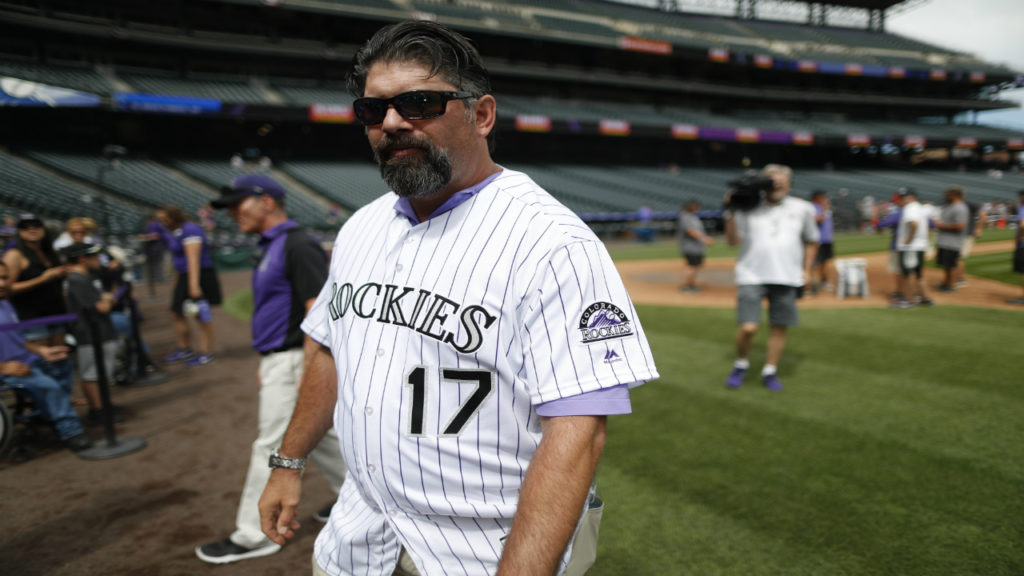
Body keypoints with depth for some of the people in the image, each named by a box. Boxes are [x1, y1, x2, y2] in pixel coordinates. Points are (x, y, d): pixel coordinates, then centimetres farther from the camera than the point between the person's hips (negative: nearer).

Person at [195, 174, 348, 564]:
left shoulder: (298, 246, -16)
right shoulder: (271, 247, 15)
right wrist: (266, 364, 22)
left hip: (295, 361, -10)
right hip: (278, 360, 10)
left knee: (272, 448, -1)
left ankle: (254, 536, 12)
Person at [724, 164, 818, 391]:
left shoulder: (802, 209, 10)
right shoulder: (748, 207, 4)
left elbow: (811, 241, 21)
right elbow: (733, 240, -2)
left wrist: (806, 270, 12)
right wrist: (732, 213, -12)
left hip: (787, 279, 3)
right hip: (752, 276, -2)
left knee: (779, 327, 6)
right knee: (748, 327, -12)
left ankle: (770, 371, 23)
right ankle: (741, 364, 14)